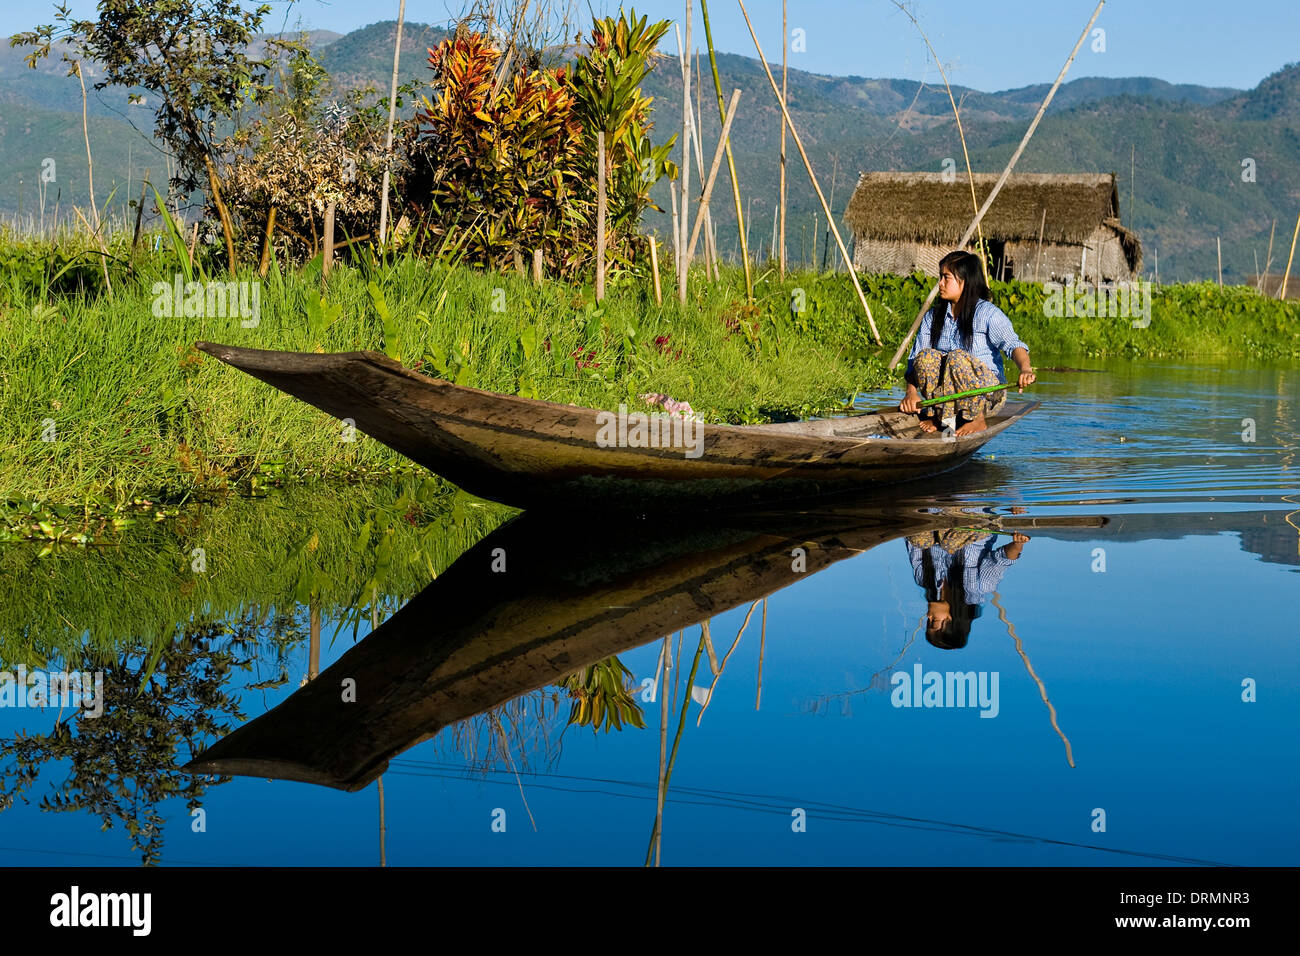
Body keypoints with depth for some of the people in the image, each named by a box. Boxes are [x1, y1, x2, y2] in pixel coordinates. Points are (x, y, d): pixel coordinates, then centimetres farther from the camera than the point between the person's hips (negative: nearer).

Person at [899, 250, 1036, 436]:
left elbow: (1012, 344, -22)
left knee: (957, 358, -32)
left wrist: (1025, 369, -43)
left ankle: (977, 420, -17)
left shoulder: (988, 313, -7)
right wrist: (911, 391, -19)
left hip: (988, 393, -4)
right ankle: (935, 415, -10)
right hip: (948, 394, 4)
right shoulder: (933, 317, 7)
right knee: (925, 357, -22)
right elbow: (915, 356, -1)